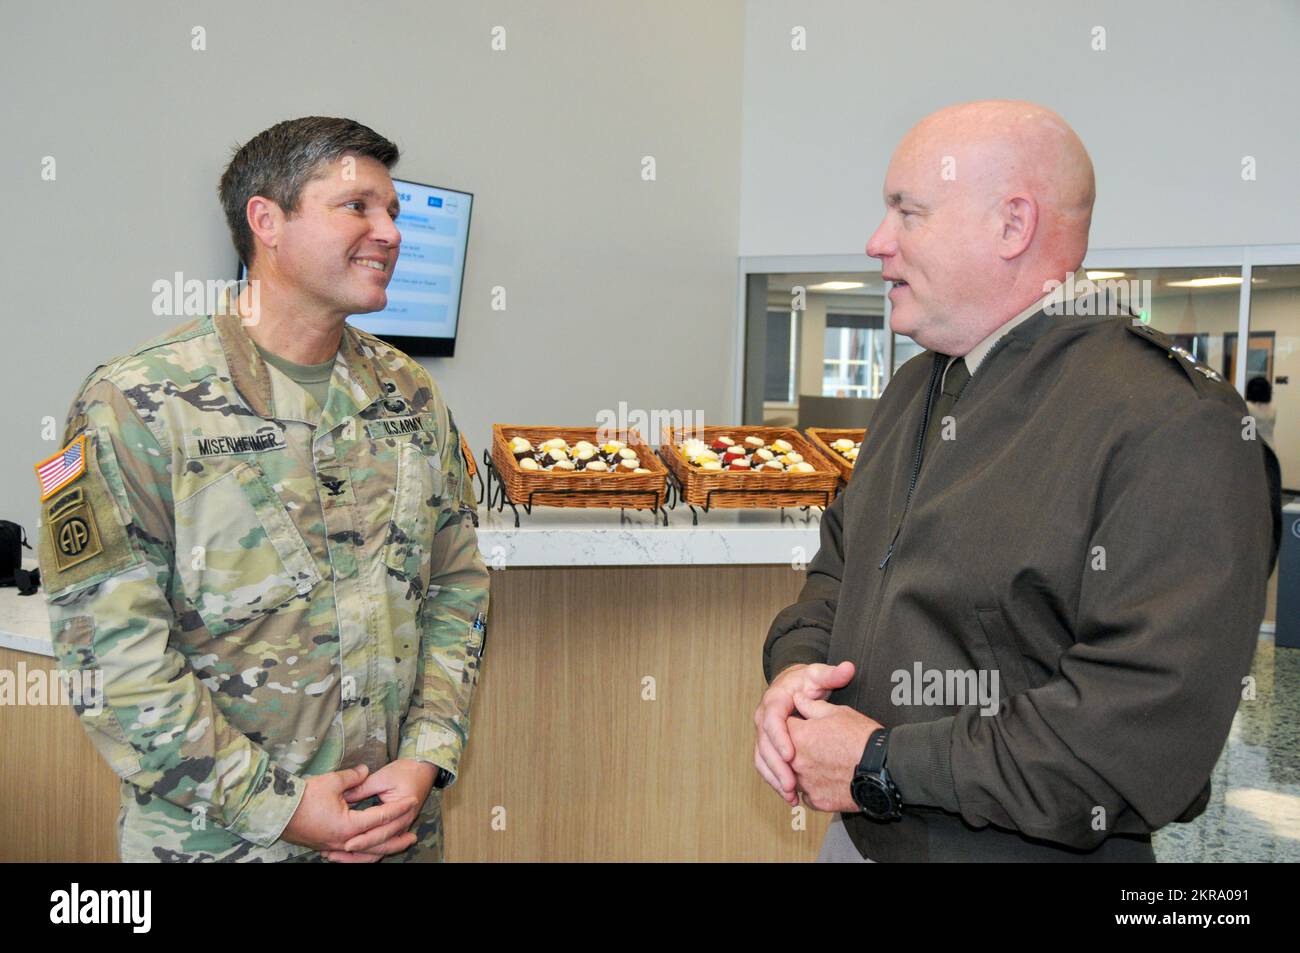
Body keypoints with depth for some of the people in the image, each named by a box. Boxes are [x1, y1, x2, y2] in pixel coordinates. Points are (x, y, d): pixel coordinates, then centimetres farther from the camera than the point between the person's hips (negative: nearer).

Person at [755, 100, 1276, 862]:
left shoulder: (1172, 427, -21)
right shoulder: (919, 386, 6)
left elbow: (1146, 732, -27)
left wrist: (883, 767, -22)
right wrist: (795, 665, -8)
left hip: (1032, 847, -7)